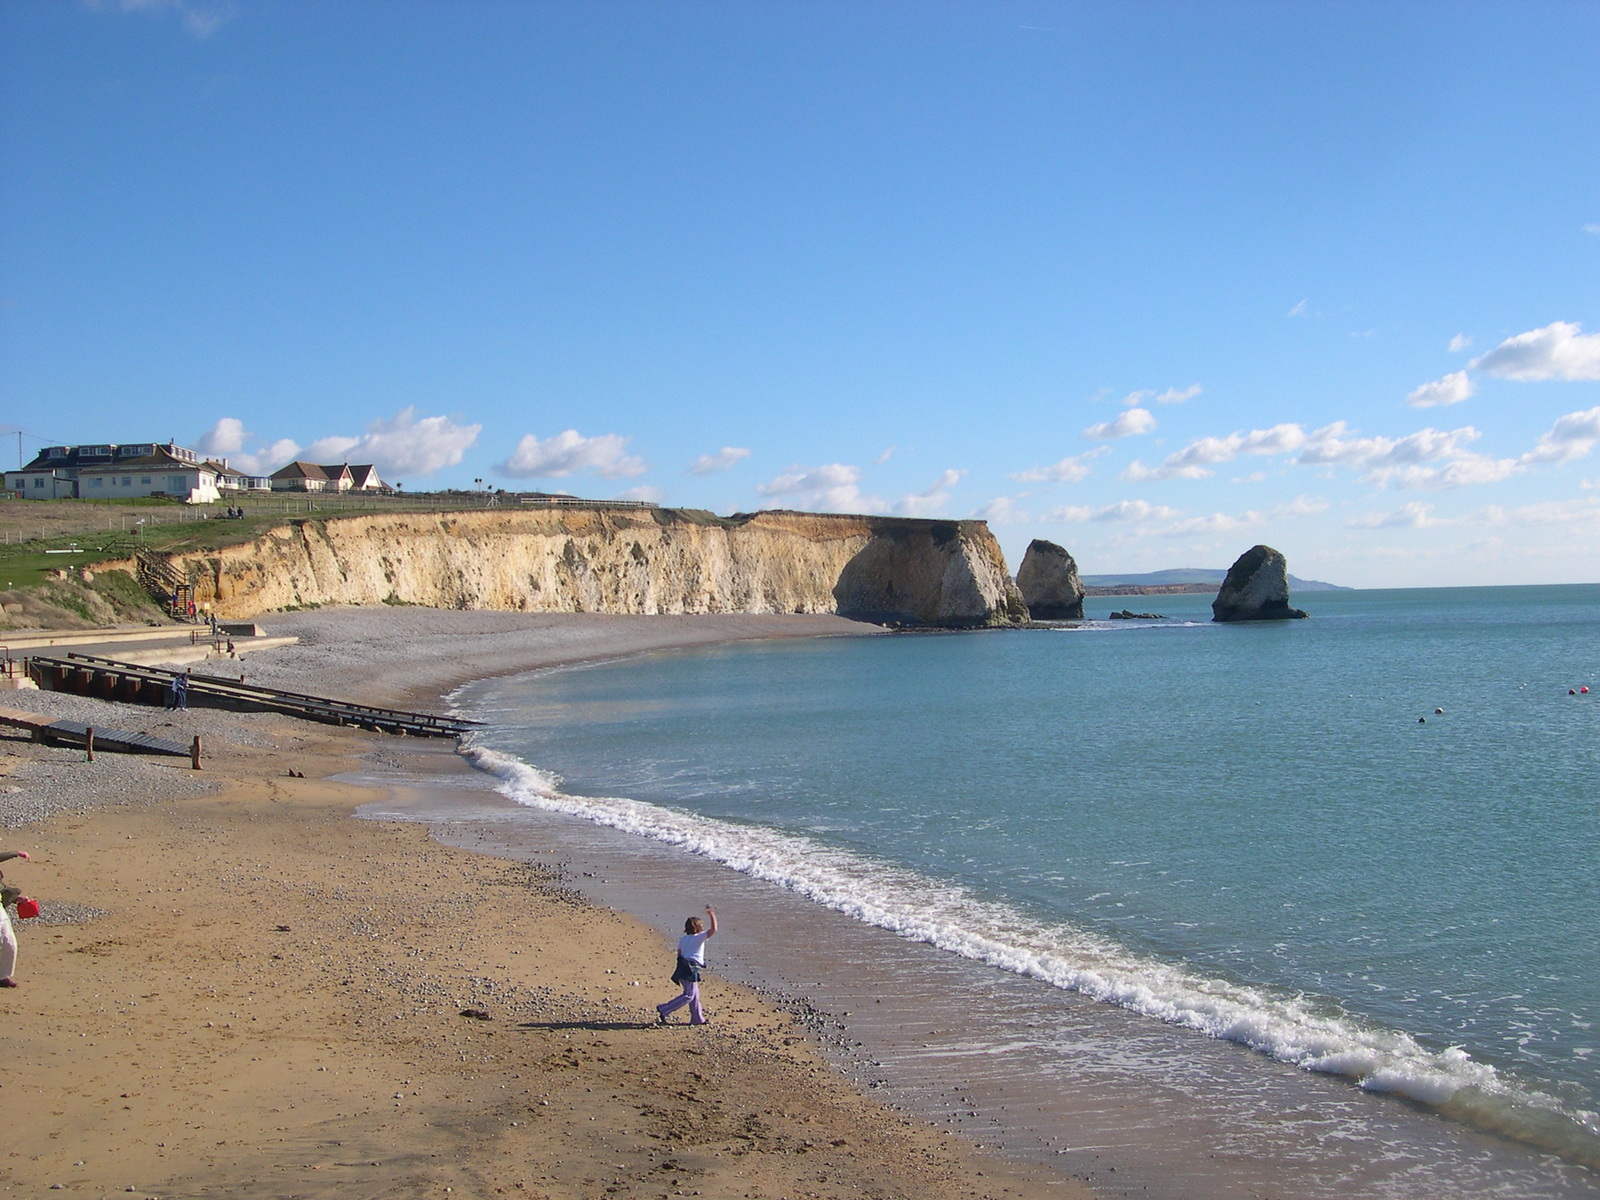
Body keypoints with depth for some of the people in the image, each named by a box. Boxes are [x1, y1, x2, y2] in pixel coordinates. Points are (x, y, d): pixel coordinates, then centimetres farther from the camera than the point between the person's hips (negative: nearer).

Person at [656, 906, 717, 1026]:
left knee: (695, 994, 17)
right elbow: (713, 930, -12)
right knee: (689, 995, -6)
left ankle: (697, 1019, 23)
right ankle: (663, 1010, -13)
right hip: (691, 969, -9)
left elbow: (679, 955, 16)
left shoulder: (682, 939, 14)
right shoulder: (699, 937, -6)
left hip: (683, 967, 9)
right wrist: (712, 915, -5)